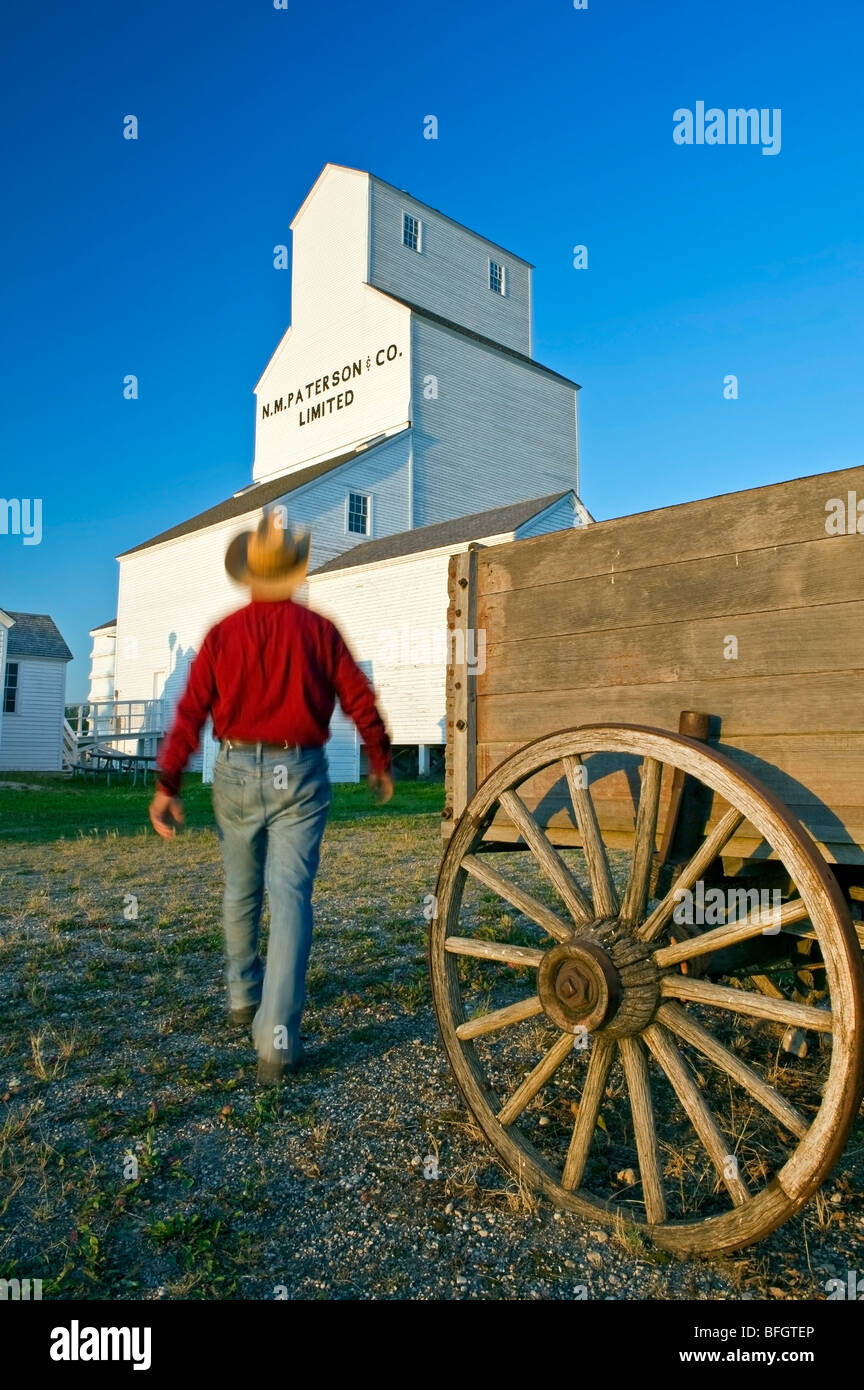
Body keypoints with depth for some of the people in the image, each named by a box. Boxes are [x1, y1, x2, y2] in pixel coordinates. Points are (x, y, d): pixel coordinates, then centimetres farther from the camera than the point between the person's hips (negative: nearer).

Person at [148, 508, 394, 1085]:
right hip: (299, 775, -2)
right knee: (290, 896, -4)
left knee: (242, 891, 20)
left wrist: (167, 786, -1)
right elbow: (361, 701, 0)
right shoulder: (318, 629, -2)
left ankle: (244, 995, 39)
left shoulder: (223, 633, 0)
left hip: (236, 772, 2)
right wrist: (381, 763, 14)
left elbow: (190, 712, -4)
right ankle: (277, 1039, -11)